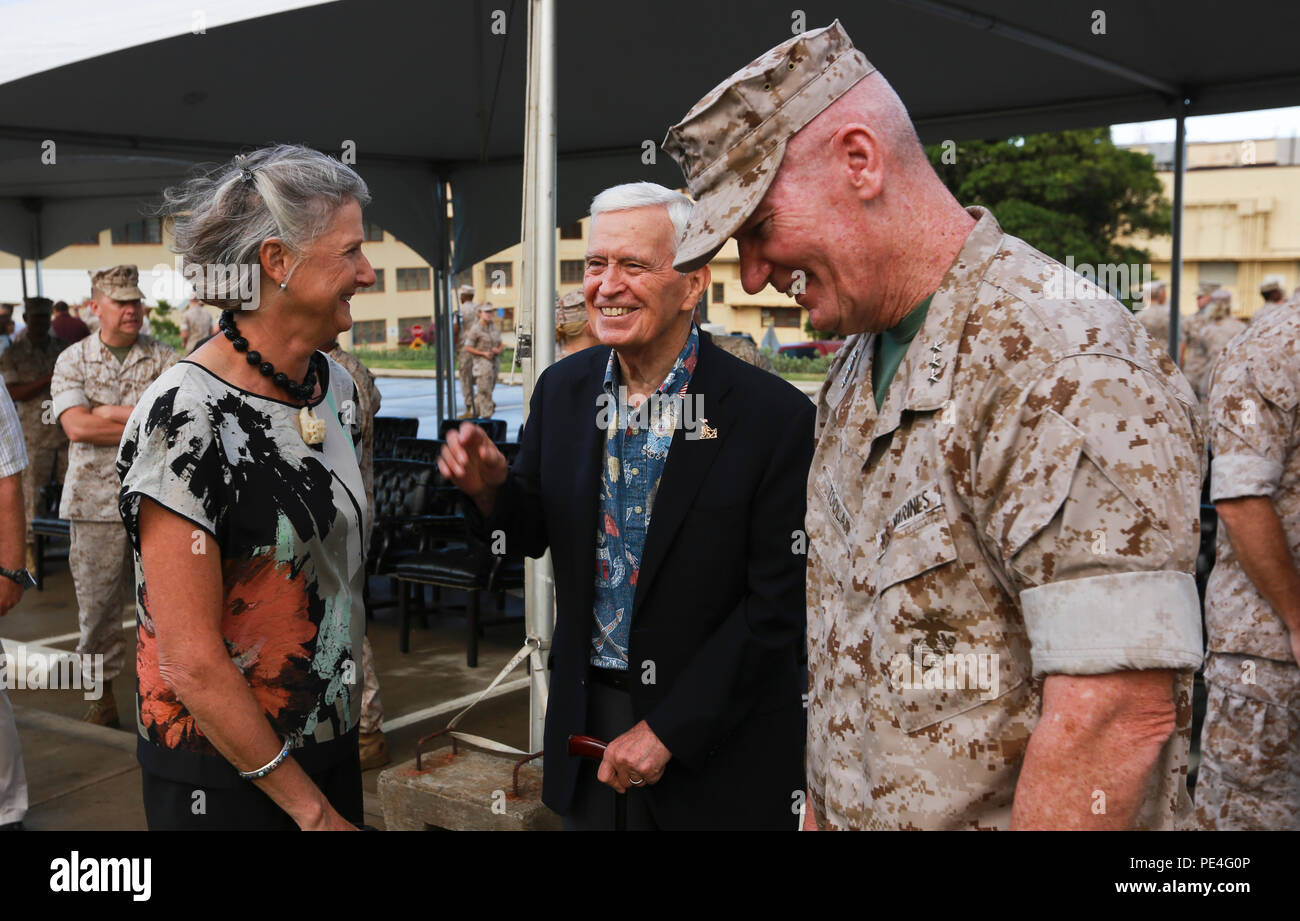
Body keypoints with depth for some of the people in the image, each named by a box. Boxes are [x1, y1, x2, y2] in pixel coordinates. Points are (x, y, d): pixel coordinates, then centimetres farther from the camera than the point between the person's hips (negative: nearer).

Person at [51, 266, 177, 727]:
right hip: (95, 500, 0)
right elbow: (76, 426, -9)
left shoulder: (163, 358, 4)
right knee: (97, 602, 6)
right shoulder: (72, 360, 5)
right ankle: (102, 695, 20)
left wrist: (109, 413, -14)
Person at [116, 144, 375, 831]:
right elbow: (191, 663, -22)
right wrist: (312, 809, -15)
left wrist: (356, 700, 10)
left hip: (332, 741, 7)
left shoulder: (335, 384, 1)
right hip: (222, 776, -7)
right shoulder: (184, 421, -22)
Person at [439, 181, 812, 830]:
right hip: (585, 708, 4)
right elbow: (531, 534, 8)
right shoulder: (562, 388, -2)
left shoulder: (774, 416, -17)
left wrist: (668, 730, -15)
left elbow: (776, 605, -15)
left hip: (714, 737, -4)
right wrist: (489, 488, -14)